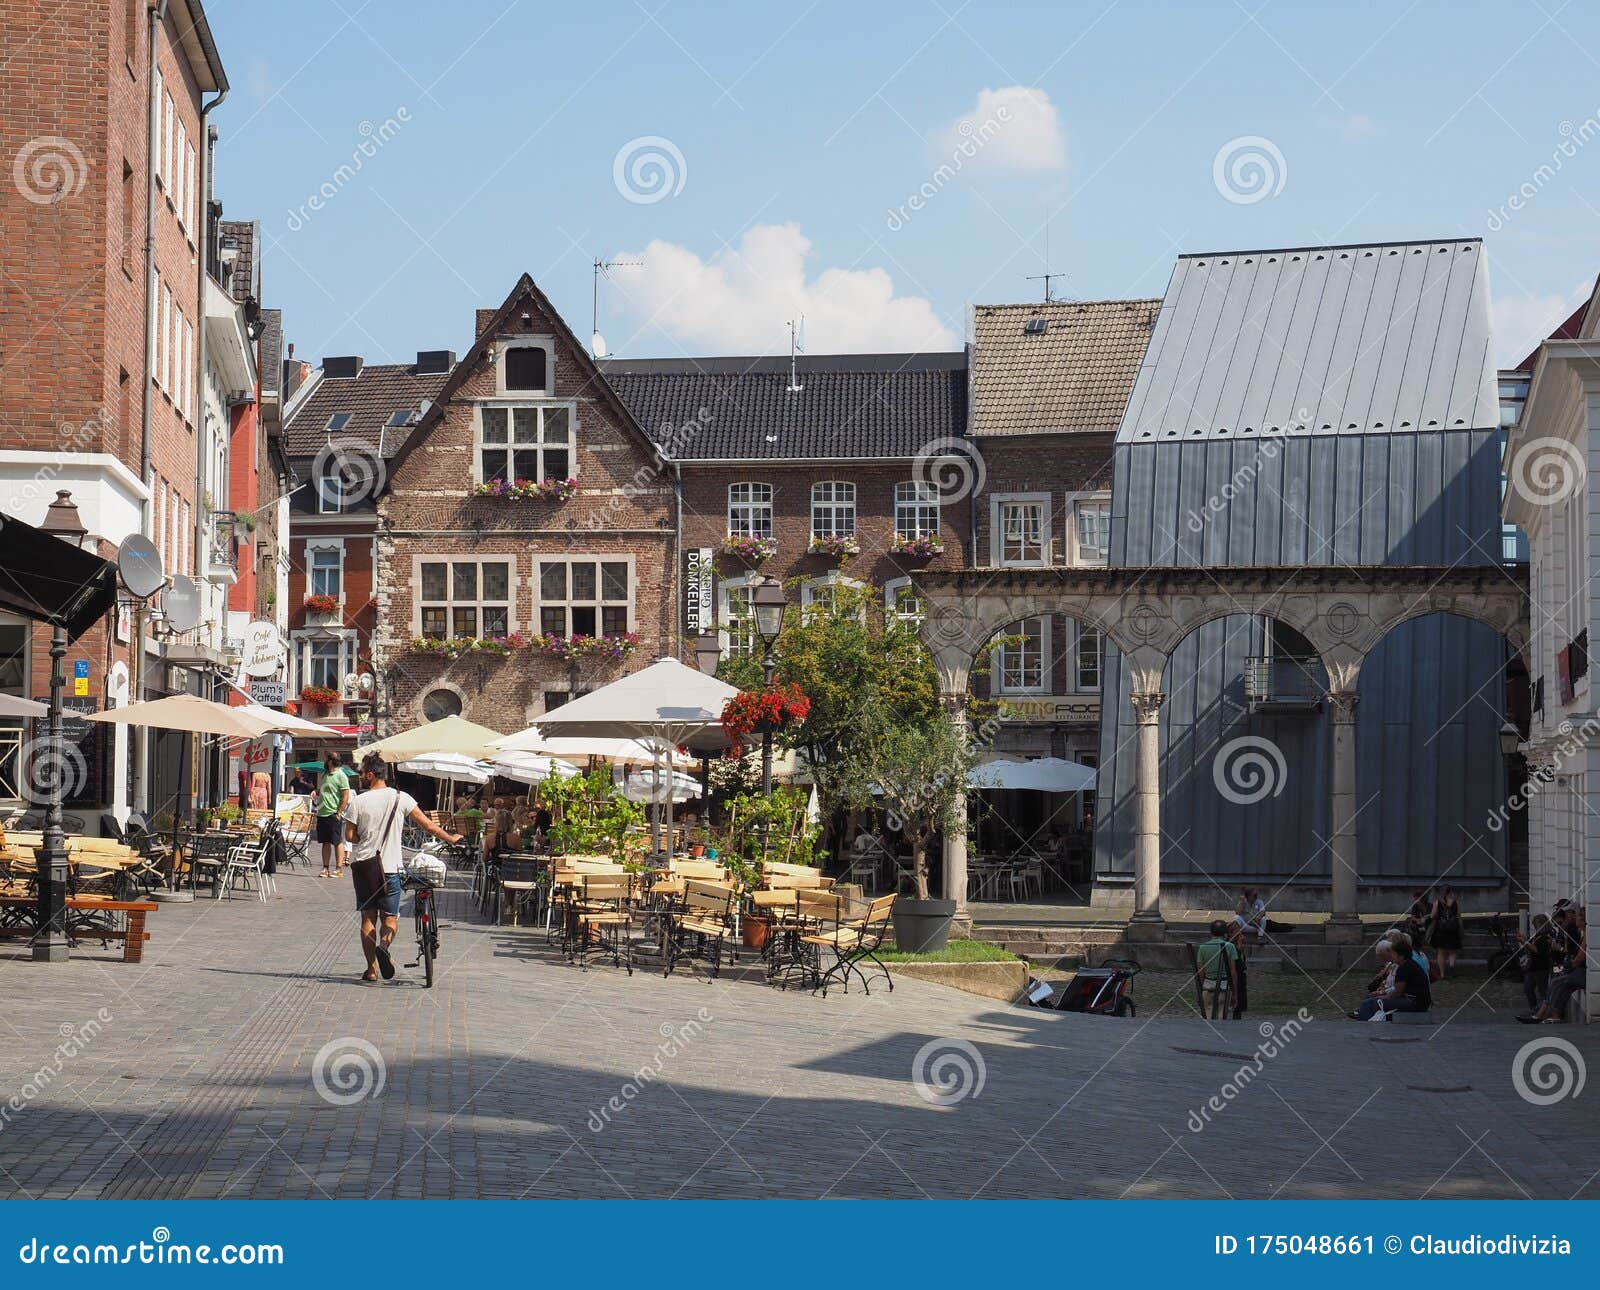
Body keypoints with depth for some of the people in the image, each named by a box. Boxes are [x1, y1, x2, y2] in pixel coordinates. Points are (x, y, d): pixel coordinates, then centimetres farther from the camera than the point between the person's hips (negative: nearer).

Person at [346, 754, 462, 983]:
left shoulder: (360, 801, -4)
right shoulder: (400, 798, -2)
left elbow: (349, 835, -4)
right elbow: (426, 824, -1)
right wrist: (450, 838, 13)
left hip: (363, 864, 0)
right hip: (389, 866, 0)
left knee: (368, 917, 9)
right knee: (390, 917, 9)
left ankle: (371, 968, 8)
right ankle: (383, 945, -22)